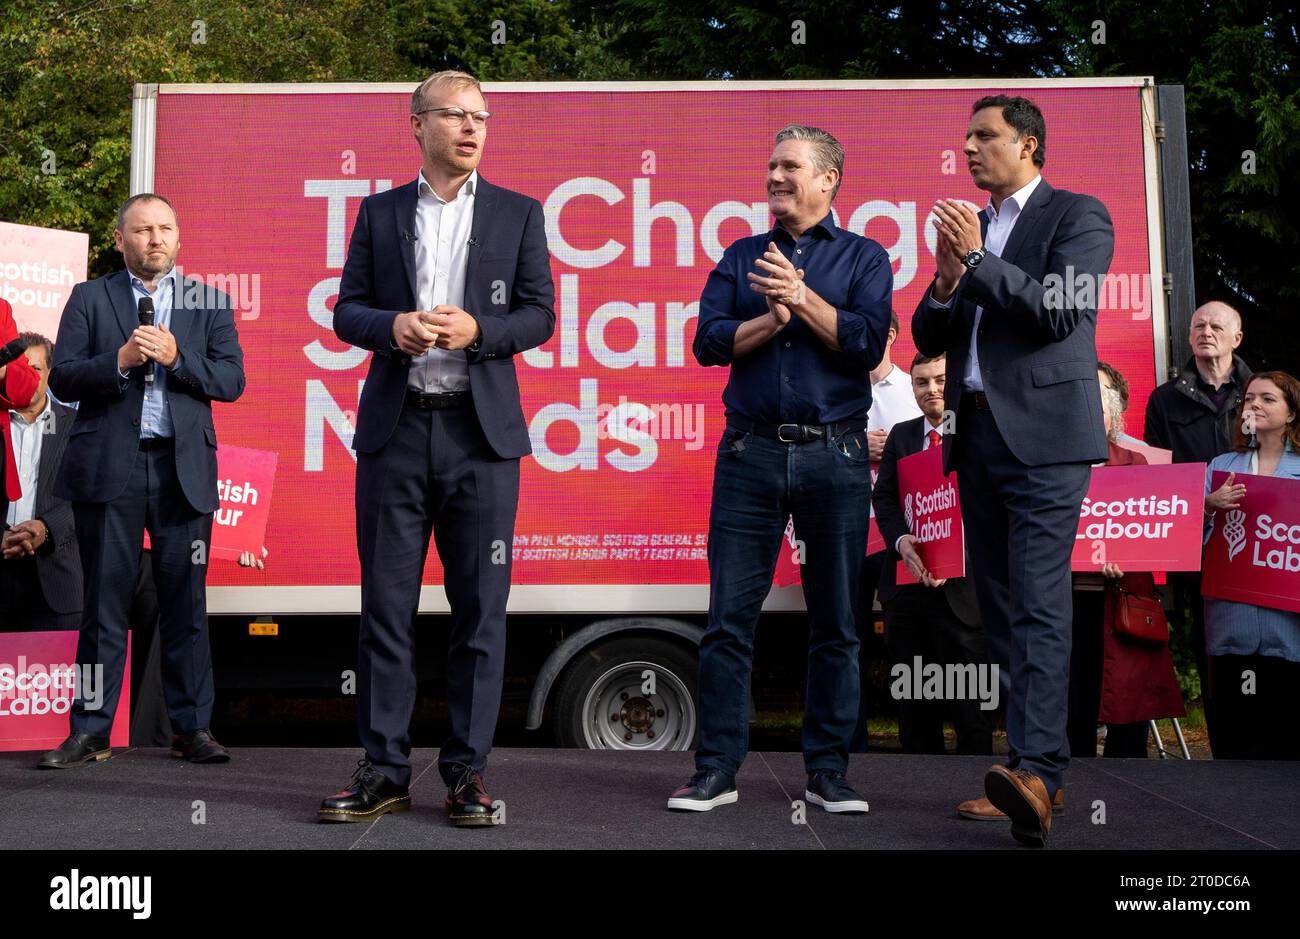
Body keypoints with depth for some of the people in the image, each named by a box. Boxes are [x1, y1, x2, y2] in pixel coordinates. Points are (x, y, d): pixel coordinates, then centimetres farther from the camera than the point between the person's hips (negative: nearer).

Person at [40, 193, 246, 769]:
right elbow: (61, 379, 2)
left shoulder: (210, 302, 13)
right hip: (108, 467, 0)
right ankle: (91, 731, 10)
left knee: (186, 603, 1)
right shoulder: (89, 298, 11)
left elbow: (231, 380, 3)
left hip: (183, 468, 1)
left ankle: (192, 727, 8)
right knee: (104, 605, 3)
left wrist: (177, 357, -12)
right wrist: (119, 361, -14)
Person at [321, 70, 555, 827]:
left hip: (482, 431, -1)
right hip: (395, 428, 1)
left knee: (480, 608, 0)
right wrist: (392, 326, -12)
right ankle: (385, 771, 10)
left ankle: (468, 771, 10)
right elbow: (347, 311, 9)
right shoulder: (379, 213, 12)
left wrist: (475, 329, -13)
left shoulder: (519, 214, 10)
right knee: (386, 604, 2)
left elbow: (540, 315, 4)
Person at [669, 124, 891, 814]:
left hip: (835, 453, -1)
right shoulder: (741, 257, 16)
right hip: (751, 452, 2)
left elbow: (867, 344, -5)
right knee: (729, 619, 0)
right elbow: (709, 342, 4)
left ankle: (827, 771, 14)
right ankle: (717, 769, 8)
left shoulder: (863, 257, 10)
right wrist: (769, 320, -10)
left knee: (835, 623, 4)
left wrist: (801, 297, -11)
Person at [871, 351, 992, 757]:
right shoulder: (900, 435, 14)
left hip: (959, 585, -4)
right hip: (906, 580, 4)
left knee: (969, 705, -2)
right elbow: (883, 497, 5)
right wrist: (902, 541, -14)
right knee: (913, 704, 10)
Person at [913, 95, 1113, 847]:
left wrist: (977, 260, -12)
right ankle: (1039, 757, 13)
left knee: (1039, 602, -16)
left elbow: (1060, 313, -13)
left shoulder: (1078, 216, 2)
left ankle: (1037, 771, -22)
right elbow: (930, 339, 16)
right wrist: (946, 281, -3)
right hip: (977, 435, 7)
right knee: (998, 604, 6)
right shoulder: (970, 227, 20)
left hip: (1043, 434, -7)